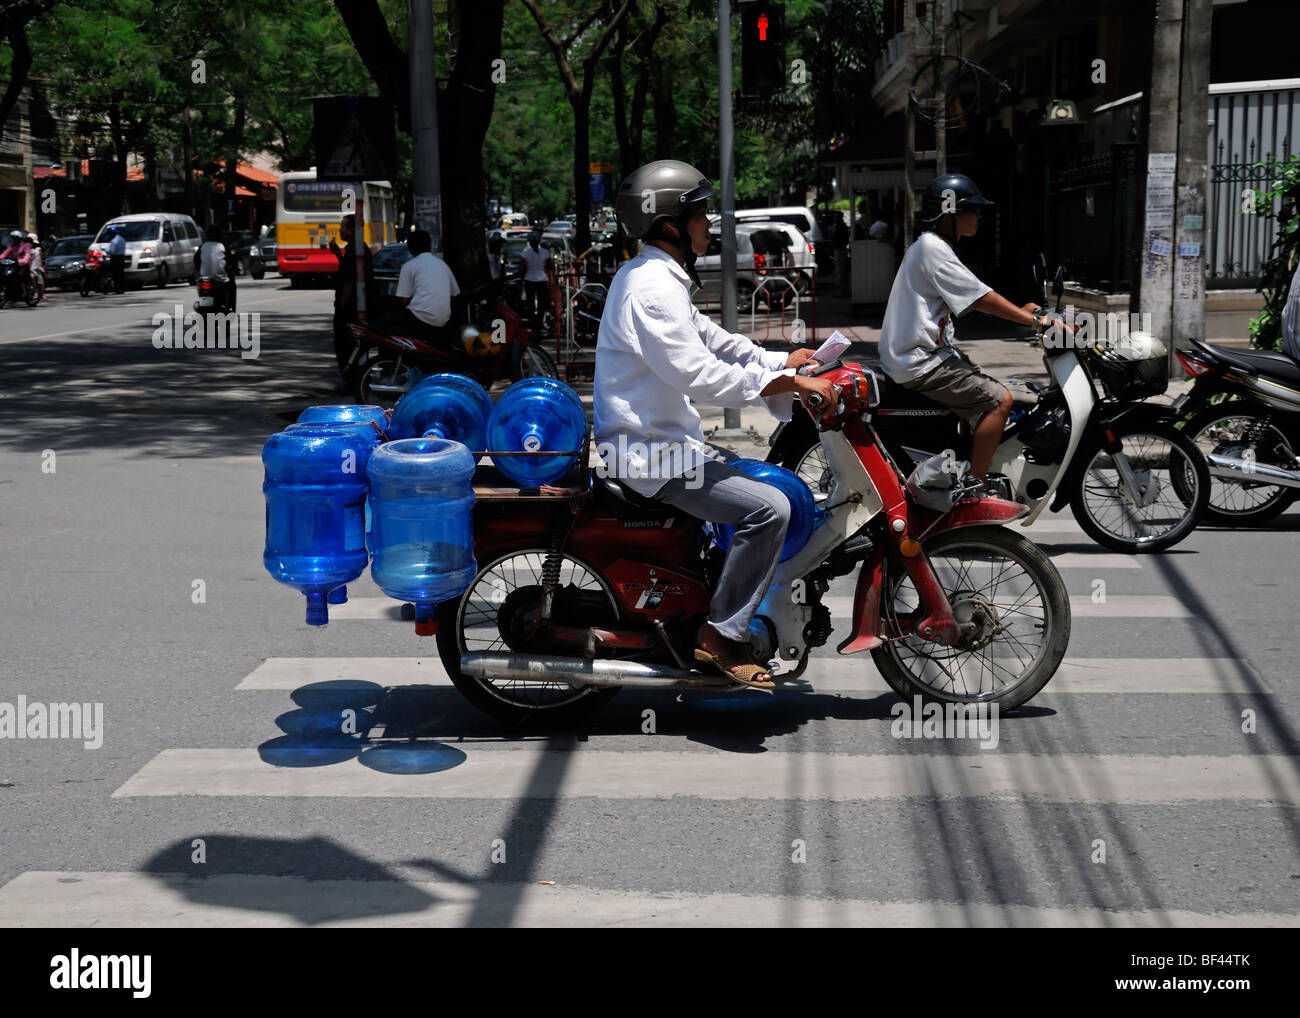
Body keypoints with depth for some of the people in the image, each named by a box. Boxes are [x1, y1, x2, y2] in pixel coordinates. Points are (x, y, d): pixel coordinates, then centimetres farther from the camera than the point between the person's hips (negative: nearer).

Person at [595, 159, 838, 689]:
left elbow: (710, 339, 20)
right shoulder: (652, 287, -19)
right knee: (768, 508, -21)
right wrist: (788, 382, -24)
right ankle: (720, 635, -12)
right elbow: (699, 374, -27)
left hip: (663, 441, 11)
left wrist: (783, 362, 10)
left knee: (772, 482, 19)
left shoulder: (656, 277, 17)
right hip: (649, 455, -11)